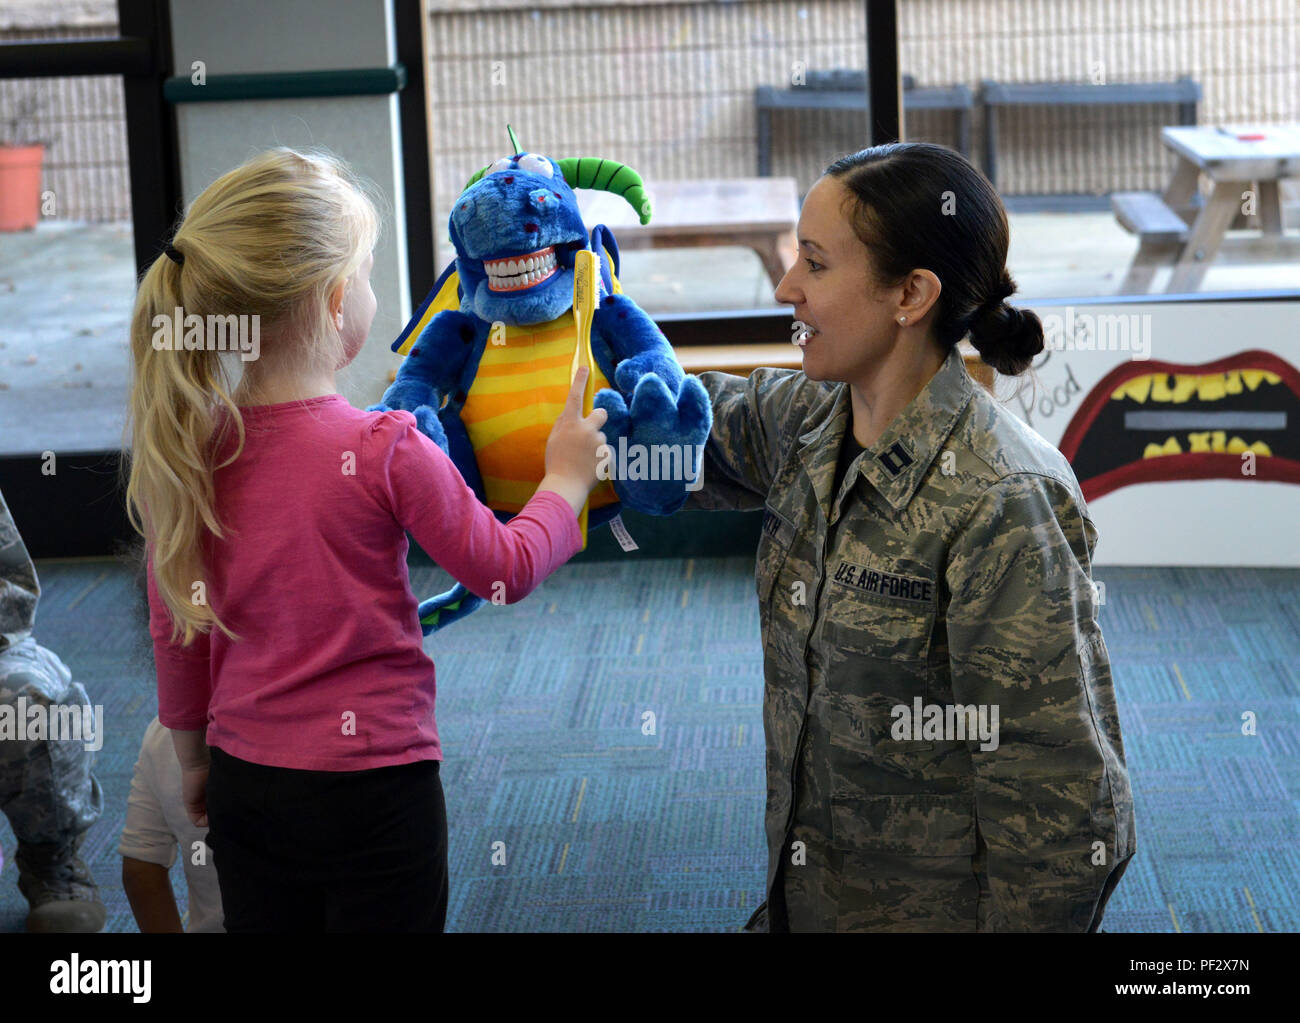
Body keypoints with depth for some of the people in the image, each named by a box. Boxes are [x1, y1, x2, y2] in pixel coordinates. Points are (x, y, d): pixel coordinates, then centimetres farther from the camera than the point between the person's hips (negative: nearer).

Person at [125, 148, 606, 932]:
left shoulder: (182, 450, -3)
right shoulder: (384, 453, -18)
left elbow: (176, 632, 7)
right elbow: (509, 570, -6)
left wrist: (194, 760, 21)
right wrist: (567, 479, 12)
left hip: (245, 785, 5)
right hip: (374, 789, -5)